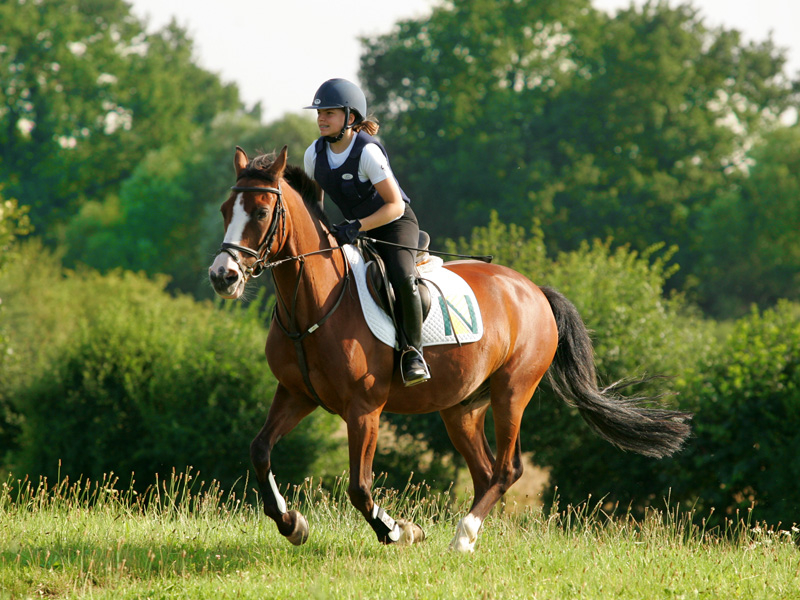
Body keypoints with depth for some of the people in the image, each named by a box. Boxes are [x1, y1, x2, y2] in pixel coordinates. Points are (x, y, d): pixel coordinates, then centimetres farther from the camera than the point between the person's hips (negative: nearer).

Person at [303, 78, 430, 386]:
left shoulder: (368, 152, -25)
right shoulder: (314, 154, -6)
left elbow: (395, 206, -25)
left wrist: (356, 227, -35)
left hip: (395, 224, -7)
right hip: (354, 228, 7)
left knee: (402, 278, -32)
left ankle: (412, 350, -17)